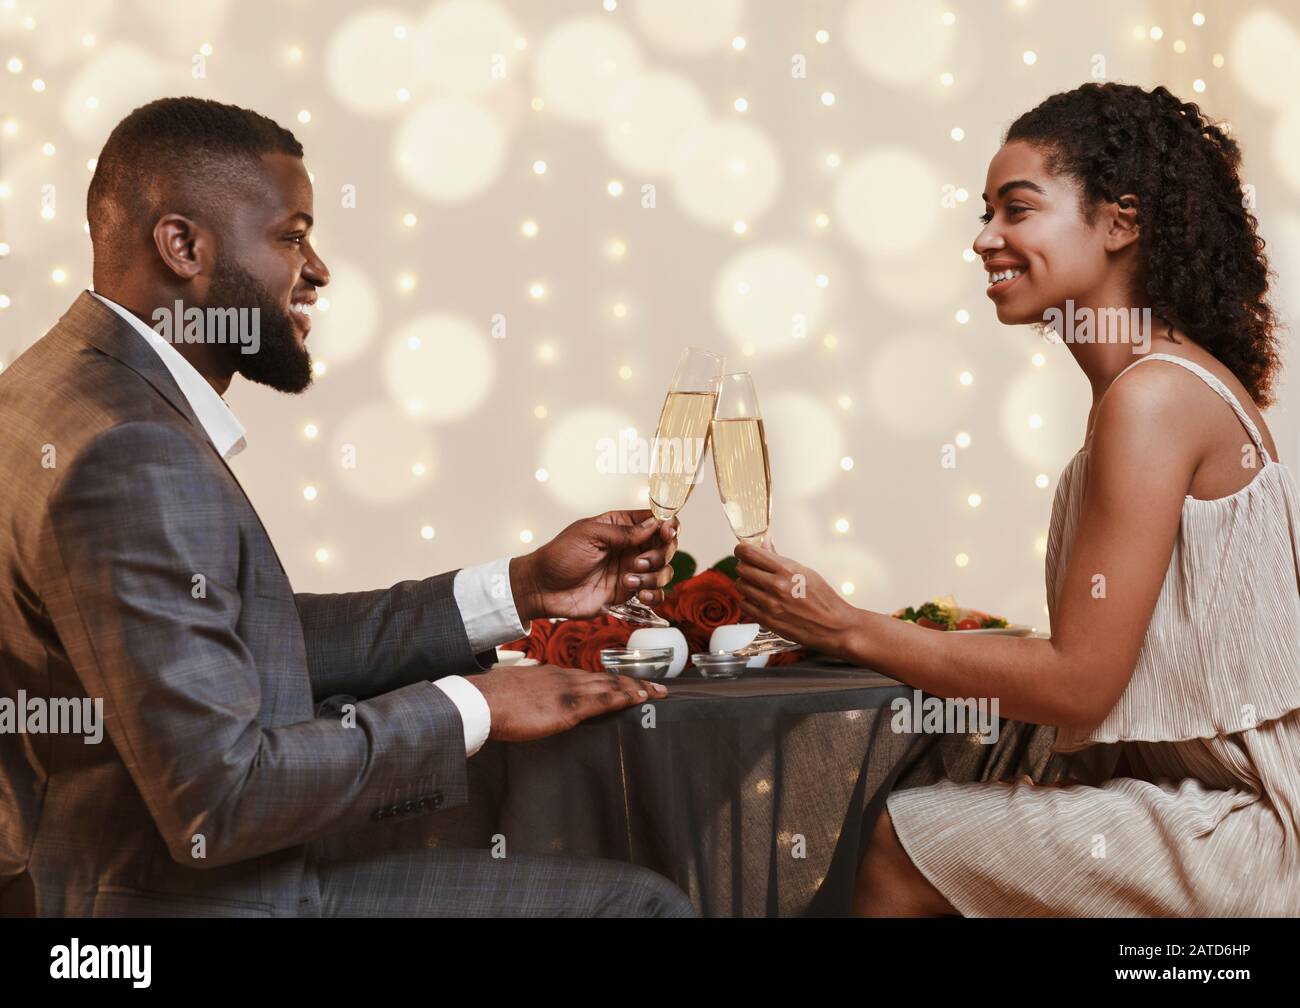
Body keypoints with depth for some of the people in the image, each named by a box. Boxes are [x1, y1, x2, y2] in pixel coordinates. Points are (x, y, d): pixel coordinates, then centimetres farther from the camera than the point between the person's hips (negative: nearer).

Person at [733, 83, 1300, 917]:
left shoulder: (1153, 396, -19)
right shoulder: (1185, 381, 10)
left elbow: (1078, 681, -19)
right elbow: (1106, 657, 10)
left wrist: (849, 628, -14)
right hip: (1214, 797, 8)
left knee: (898, 851, -6)